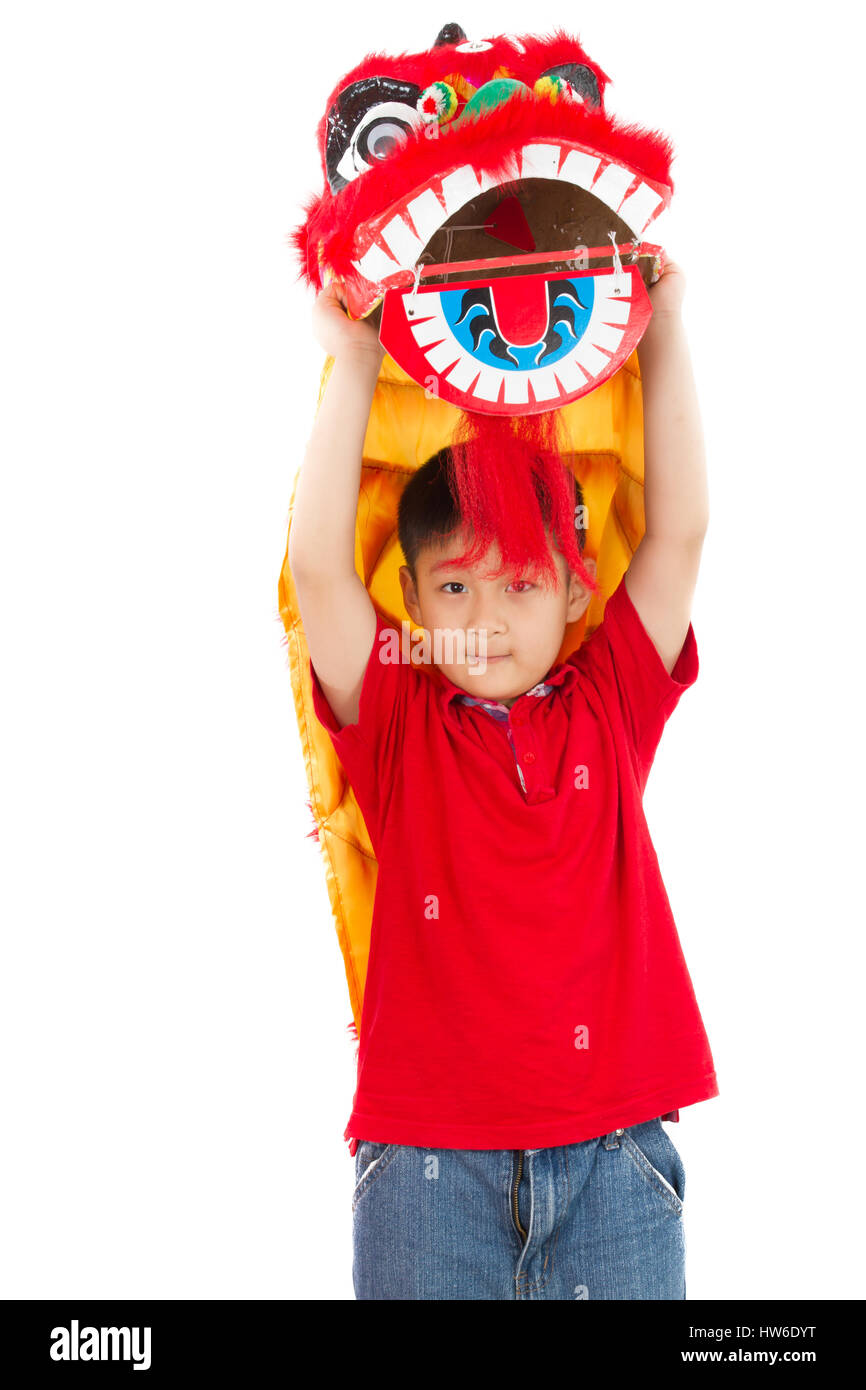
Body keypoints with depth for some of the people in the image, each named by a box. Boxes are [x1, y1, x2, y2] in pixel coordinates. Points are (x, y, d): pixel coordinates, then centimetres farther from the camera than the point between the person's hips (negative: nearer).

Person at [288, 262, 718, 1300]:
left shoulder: (609, 710, 6)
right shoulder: (398, 727, 2)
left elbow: (679, 531, 3)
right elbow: (318, 564, -8)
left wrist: (664, 328, 4)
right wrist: (354, 363, -6)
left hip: (612, 1150, 1)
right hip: (427, 1155, -1)